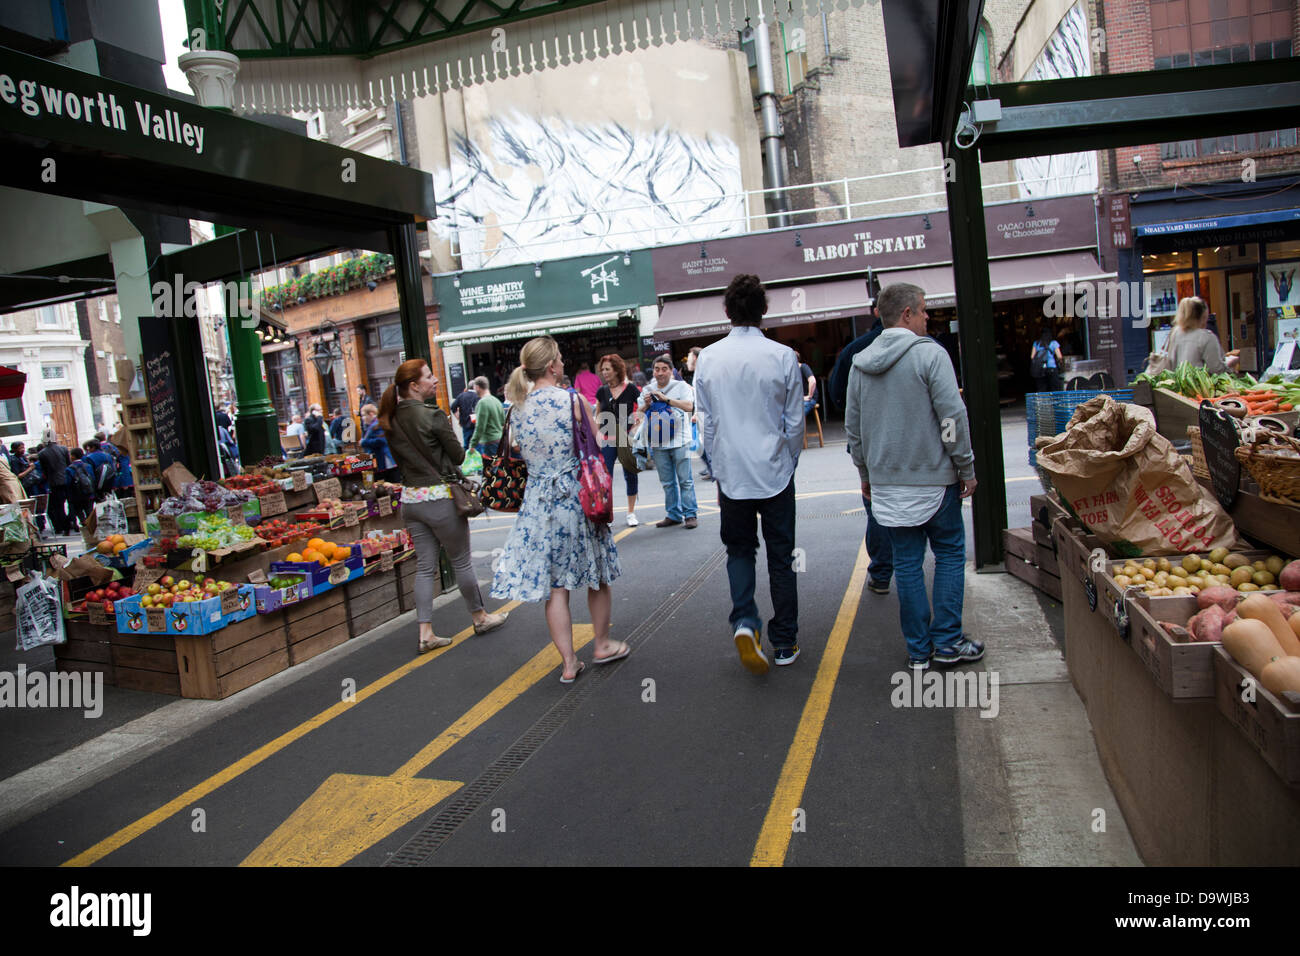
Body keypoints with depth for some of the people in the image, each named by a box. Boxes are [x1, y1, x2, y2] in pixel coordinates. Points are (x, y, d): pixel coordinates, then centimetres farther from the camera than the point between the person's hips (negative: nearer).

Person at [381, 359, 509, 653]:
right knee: (462, 561, 10)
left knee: (425, 566, 11)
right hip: (439, 497, -6)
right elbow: (458, 455, -8)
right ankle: (480, 617, 26)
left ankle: (426, 633, 11)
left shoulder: (391, 421, 5)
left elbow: (399, 457, 14)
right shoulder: (433, 415, -15)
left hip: (410, 498, 6)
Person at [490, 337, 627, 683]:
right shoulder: (573, 401, -11)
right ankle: (602, 644, 30)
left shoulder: (517, 407, 3)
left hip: (537, 499, 4)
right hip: (576, 496, -4)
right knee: (597, 574, 16)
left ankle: (569, 663, 12)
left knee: (554, 585, 8)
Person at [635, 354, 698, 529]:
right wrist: (646, 405, -5)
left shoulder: (681, 386, 1)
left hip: (679, 441, -4)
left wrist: (665, 398, -17)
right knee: (668, 482, 9)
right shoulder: (647, 390, 14)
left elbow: (689, 406, -14)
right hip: (658, 443, 4)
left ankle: (690, 514, 2)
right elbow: (638, 414, 16)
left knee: (685, 480, -3)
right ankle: (673, 515, 16)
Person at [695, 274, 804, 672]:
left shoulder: (708, 358, -3)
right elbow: (795, 422, -1)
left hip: (732, 475, 1)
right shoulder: (783, 356, -8)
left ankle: (744, 622, -3)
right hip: (775, 473, -1)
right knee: (780, 557, 10)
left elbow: (706, 423, 2)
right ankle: (784, 643, 19)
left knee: (739, 550, 18)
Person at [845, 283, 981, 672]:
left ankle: (918, 650, 14)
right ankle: (947, 641, 11)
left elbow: (852, 426, 13)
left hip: (887, 483, 5)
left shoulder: (860, 364, 7)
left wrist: (866, 473, 23)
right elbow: (953, 416, -13)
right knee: (949, 554, 10)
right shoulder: (929, 353, -10)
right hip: (933, 478, -4)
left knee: (907, 562, 9)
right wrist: (966, 468, -3)